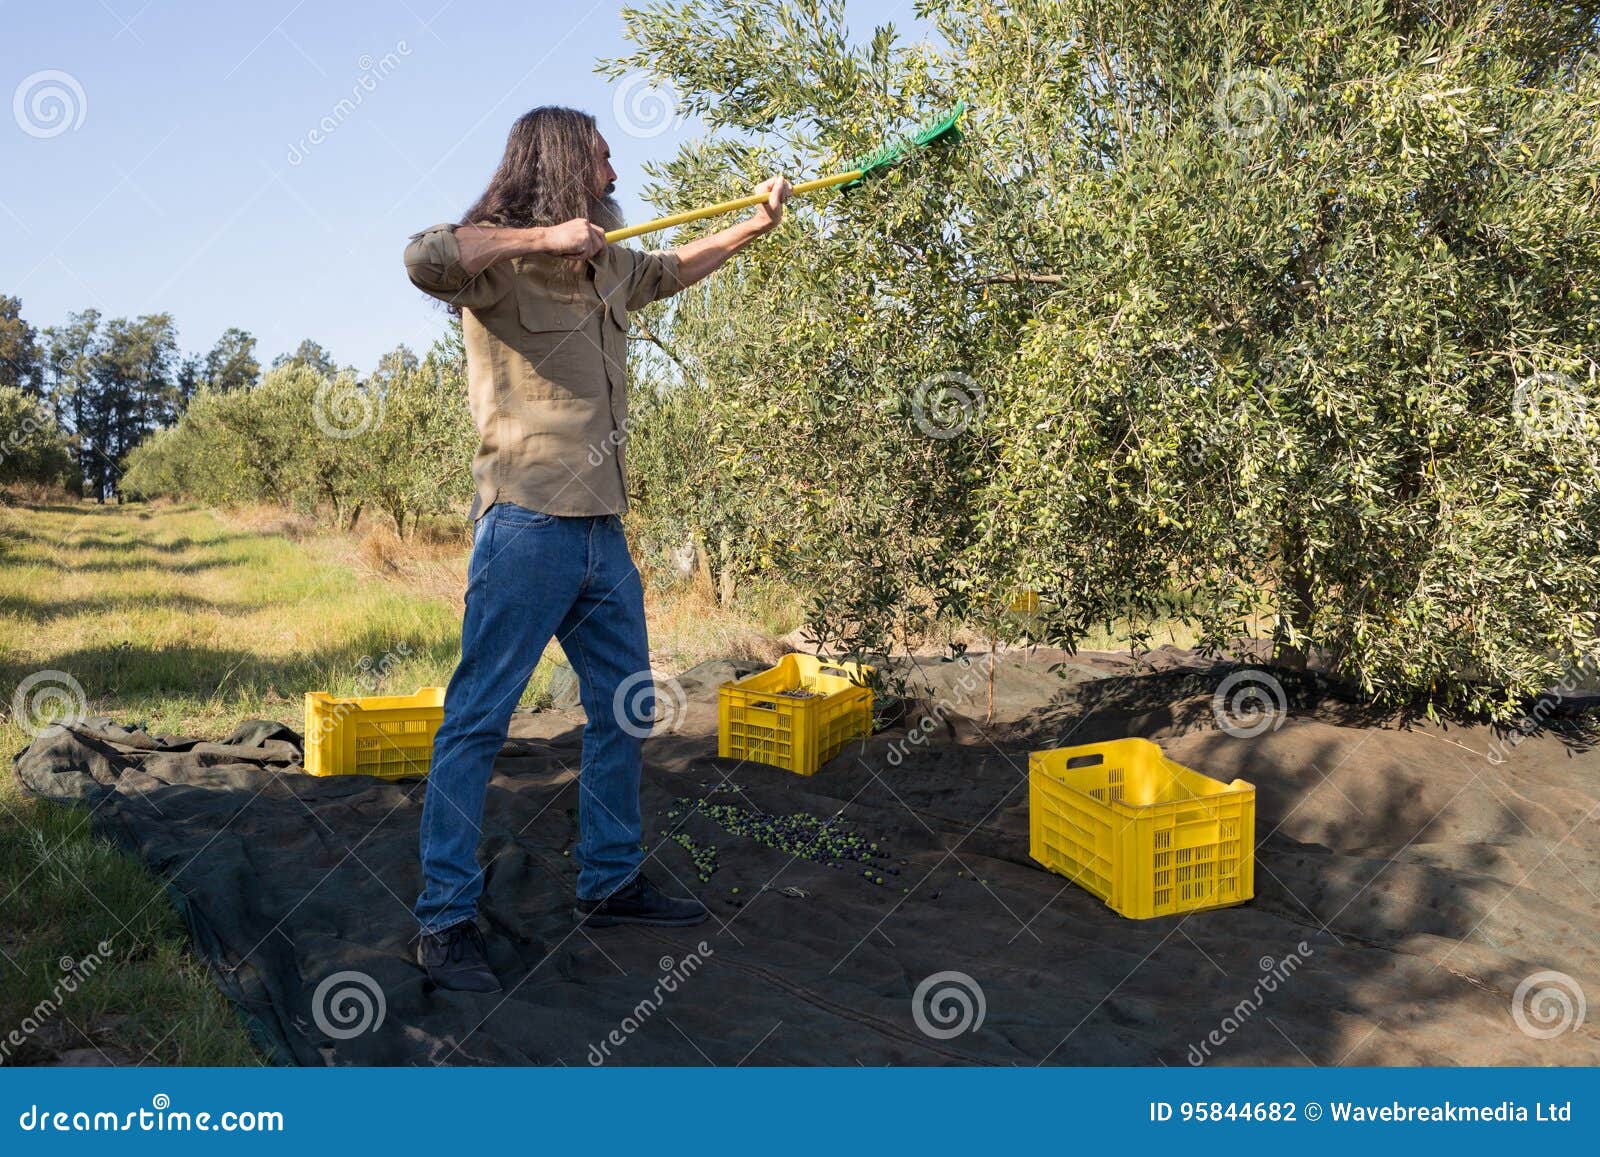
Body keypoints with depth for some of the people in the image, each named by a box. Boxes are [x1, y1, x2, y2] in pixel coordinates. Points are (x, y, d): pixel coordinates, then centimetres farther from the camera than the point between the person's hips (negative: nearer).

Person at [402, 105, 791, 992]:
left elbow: (673, 268, 39)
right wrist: (543, 236, -21)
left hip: (602, 528, 9)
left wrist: (755, 226, 40)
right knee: (478, 719, -5)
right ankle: (445, 921, 3)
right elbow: (426, 257, -27)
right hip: (527, 523, -9)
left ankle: (610, 883, 28)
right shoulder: (501, 264, -6)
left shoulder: (609, 267, 19)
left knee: (624, 708, 14)